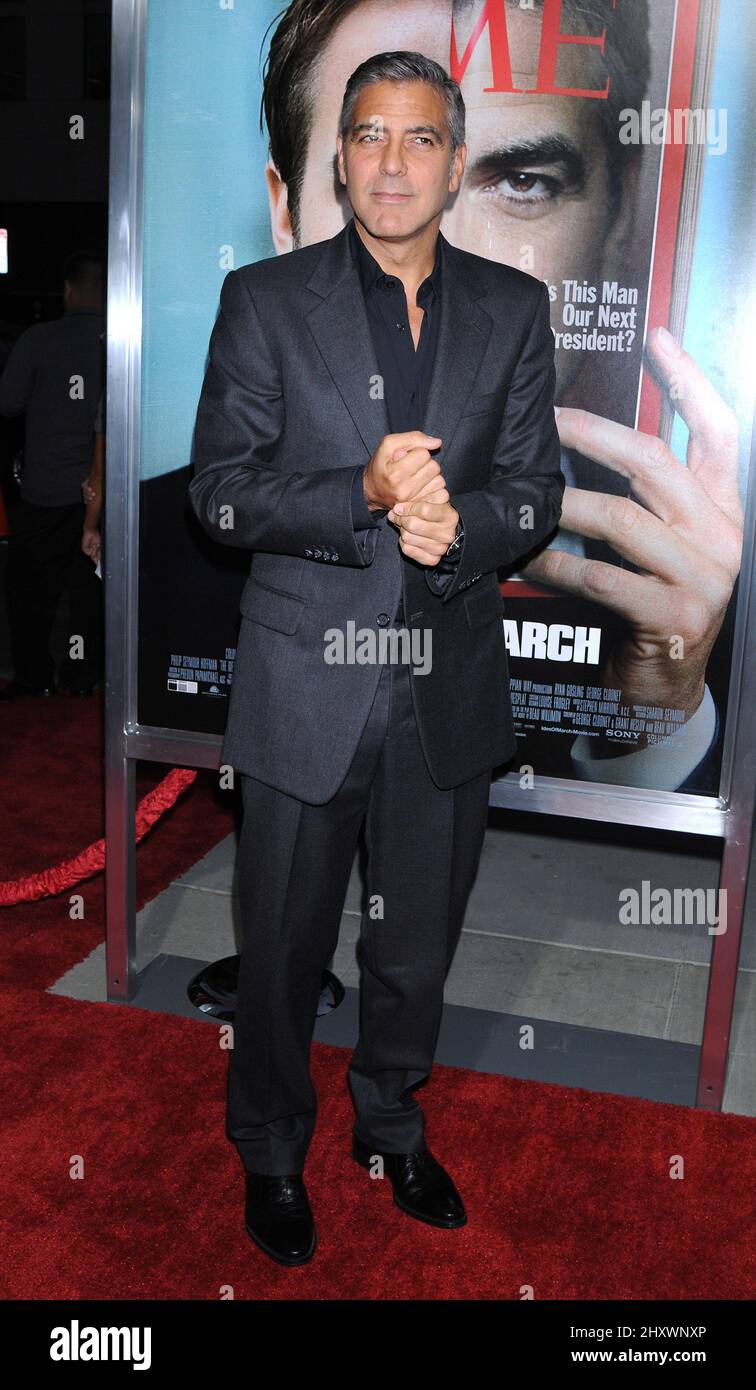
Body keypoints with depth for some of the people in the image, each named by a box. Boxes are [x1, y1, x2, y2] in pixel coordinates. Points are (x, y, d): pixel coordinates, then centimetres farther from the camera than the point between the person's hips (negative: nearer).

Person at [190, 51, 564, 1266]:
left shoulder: (513, 310, 6)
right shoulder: (265, 300, -1)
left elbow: (536, 493, 3)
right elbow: (221, 492, -7)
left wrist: (458, 525, -19)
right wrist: (364, 495, -21)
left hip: (450, 683, 3)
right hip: (305, 681, -2)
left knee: (419, 941, 17)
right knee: (284, 943, 11)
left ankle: (391, 1127, 43)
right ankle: (271, 1153, 36)